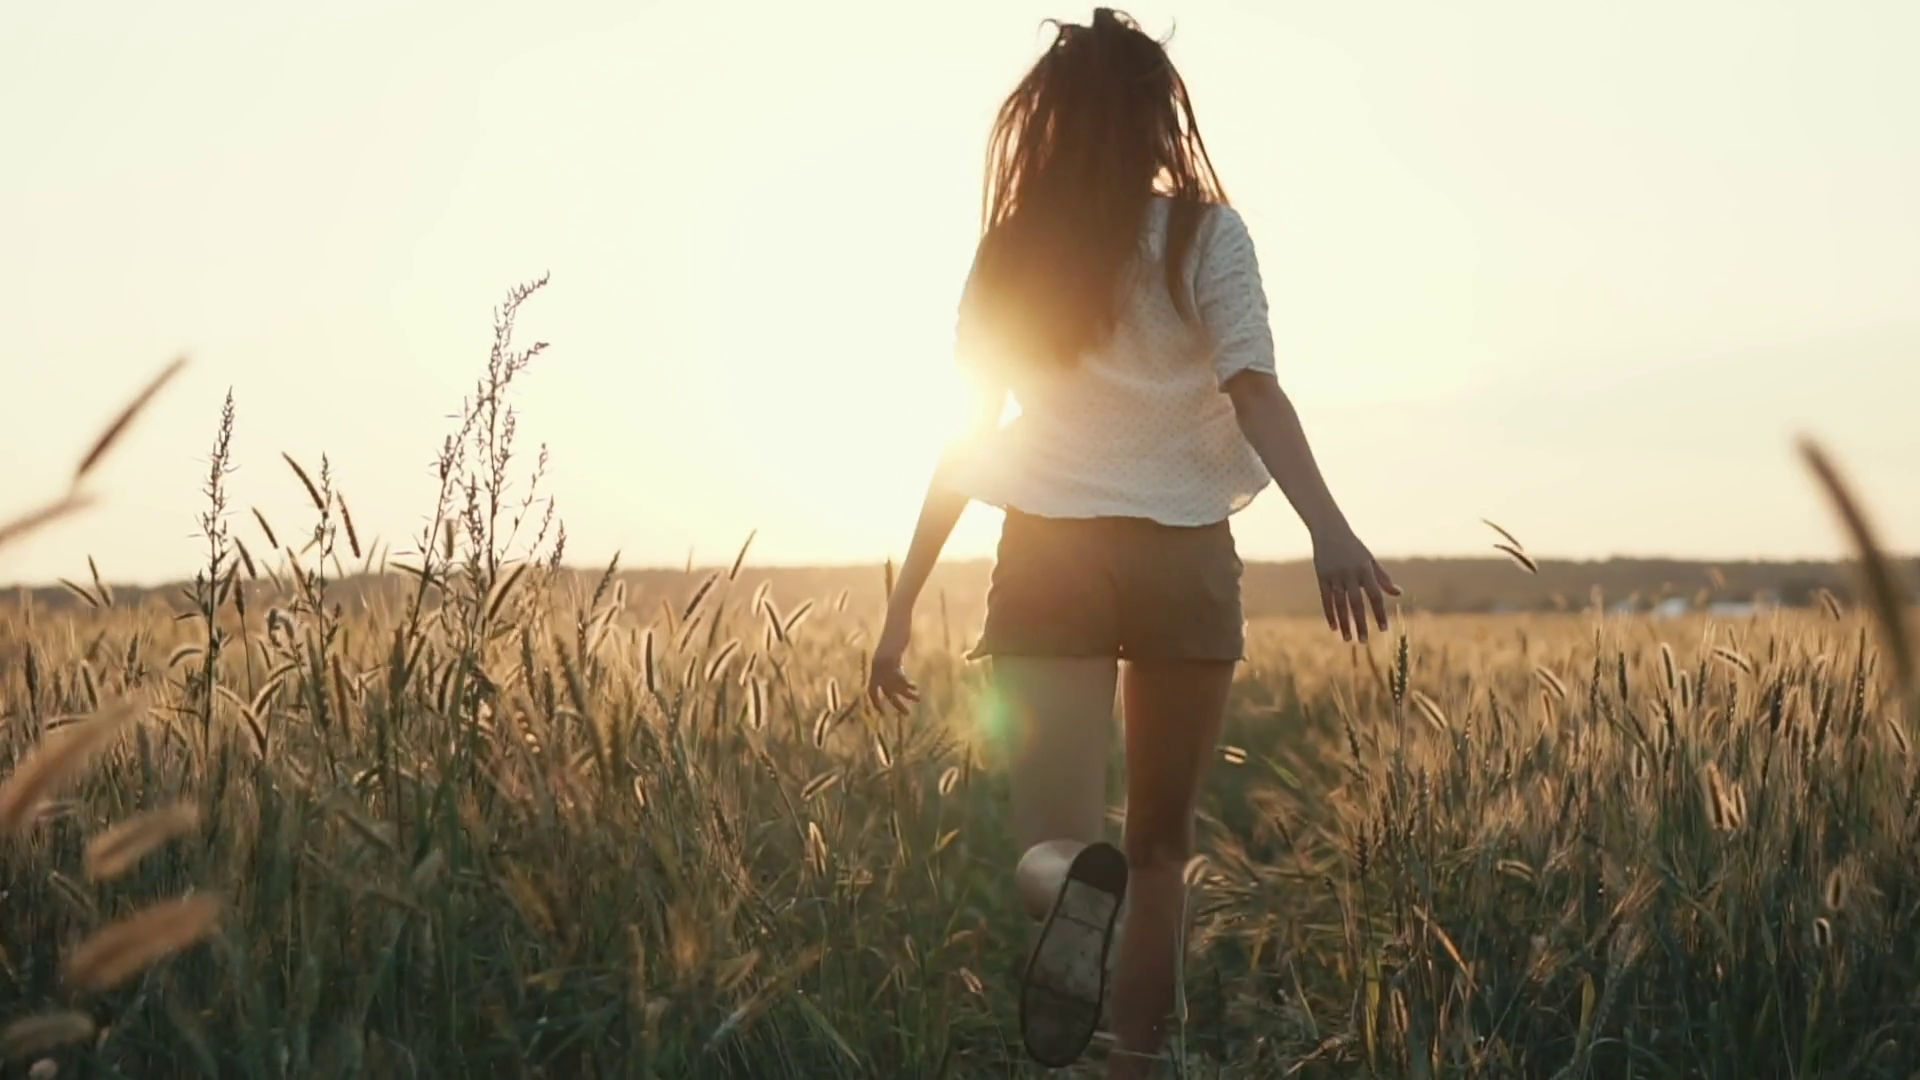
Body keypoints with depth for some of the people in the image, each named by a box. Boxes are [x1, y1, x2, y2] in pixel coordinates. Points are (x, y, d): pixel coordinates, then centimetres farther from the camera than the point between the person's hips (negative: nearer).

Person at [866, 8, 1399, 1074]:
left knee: (1054, 842, -8)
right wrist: (1329, 528, -26)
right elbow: (1253, 390, -15)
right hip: (1183, 559, 0)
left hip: (1050, 558, 1)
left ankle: (1072, 884, -44)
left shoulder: (1012, 253, 8)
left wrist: (902, 608, 12)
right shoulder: (1205, 236, 2)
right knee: (1159, 844, 15)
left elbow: (966, 444, 8)